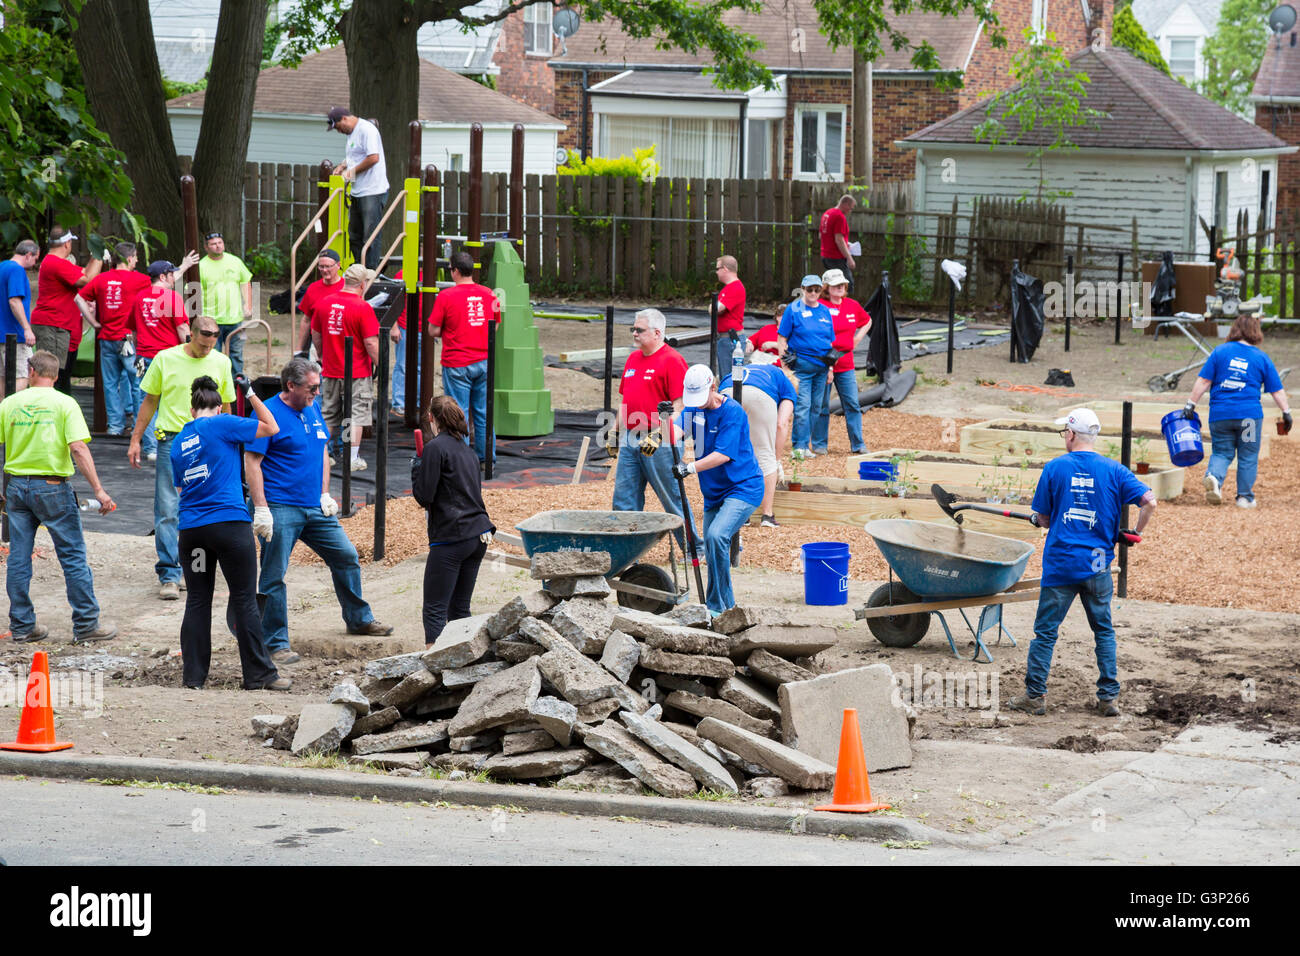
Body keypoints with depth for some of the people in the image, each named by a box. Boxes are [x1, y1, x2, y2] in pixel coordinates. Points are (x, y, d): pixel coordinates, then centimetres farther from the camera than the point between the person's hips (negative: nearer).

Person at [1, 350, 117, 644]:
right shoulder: (64, 404, -5)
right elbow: (78, 448, -16)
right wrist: (98, 490, -16)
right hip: (52, 486, -4)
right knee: (73, 556, 3)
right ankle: (85, 625, 4)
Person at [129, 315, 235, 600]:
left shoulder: (221, 363, 6)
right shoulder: (165, 359, -1)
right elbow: (150, 401, 7)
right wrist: (136, 440, 6)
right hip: (171, 440, -2)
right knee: (167, 511, -6)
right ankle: (169, 576, -6)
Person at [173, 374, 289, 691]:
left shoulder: (179, 442, 14)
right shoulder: (221, 425, -4)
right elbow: (271, 428, 0)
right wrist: (250, 394, 11)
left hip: (191, 529, 5)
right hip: (230, 525, -5)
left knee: (197, 602, 9)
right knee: (244, 601, 0)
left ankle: (193, 676, 9)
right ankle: (259, 675, 3)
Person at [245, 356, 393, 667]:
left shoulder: (312, 409, 12)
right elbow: (252, 461, -15)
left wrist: (325, 494, 12)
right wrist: (261, 509, -19)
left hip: (315, 508, 8)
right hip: (280, 510, -8)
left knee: (346, 556, 12)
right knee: (273, 577, -3)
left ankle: (359, 619, 30)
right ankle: (275, 644, 2)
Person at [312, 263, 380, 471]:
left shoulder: (323, 303, 1)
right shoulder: (362, 308, -16)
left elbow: (316, 335, 12)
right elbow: (371, 342, -16)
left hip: (330, 371, 5)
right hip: (357, 372, -5)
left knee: (328, 414, 15)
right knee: (356, 414, 3)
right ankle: (353, 458, 3)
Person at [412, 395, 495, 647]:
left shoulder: (435, 447, -9)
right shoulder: (466, 449, 16)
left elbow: (424, 496, -12)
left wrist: (416, 469, 5)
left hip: (451, 537, -8)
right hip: (479, 535, 8)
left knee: (434, 608, -7)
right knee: (460, 608, 14)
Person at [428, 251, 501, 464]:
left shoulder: (446, 296, -12)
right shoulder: (488, 294, 3)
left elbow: (433, 331, -8)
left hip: (456, 364, -4)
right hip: (484, 362, 4)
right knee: (483, 412, 12)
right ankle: (486, 456, 17)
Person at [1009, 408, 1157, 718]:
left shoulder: (1054, 468, -4)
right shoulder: (1114, 470, -1)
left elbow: (1043, 518, 2)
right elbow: (1149, 501, -7)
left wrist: (1037, 520, 26)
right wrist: (1136, 533, 9)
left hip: (1060, 562, -2)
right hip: (1098, 565, 2)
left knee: (1045, 631, 7)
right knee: (1104, 631, 13)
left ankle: (1035, 695, 9)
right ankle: (1108, 698, 11)